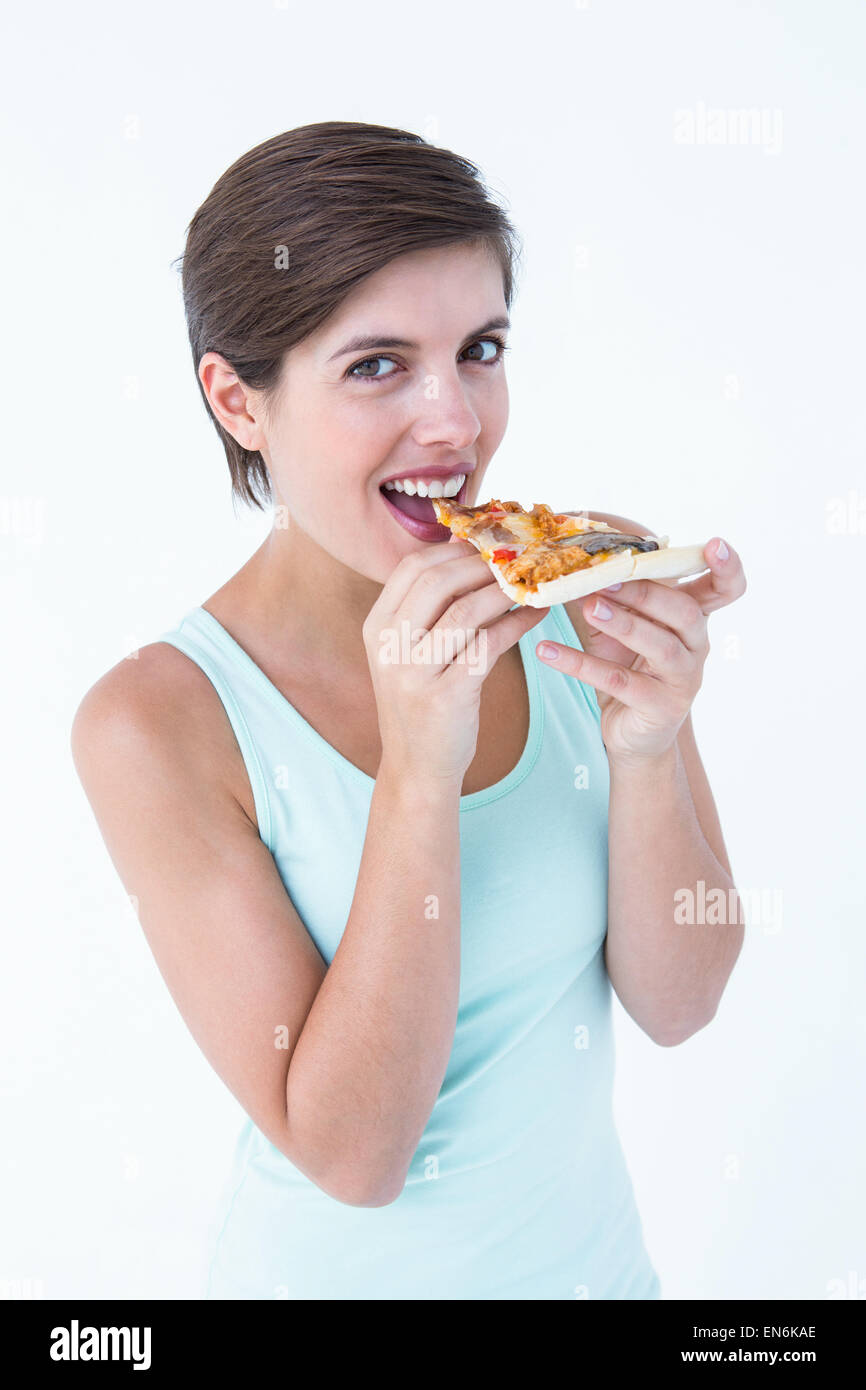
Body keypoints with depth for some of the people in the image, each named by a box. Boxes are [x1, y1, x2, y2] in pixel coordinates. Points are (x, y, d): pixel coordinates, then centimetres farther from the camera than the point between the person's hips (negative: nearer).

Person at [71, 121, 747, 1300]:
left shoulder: (583, 600, -14)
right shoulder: (160, 724, -23)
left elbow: (676, 1005, -11)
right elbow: (350, 1155, -24)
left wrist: (647, 749, -27)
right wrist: (419, 772, -33)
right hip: (345, 1265, -3)